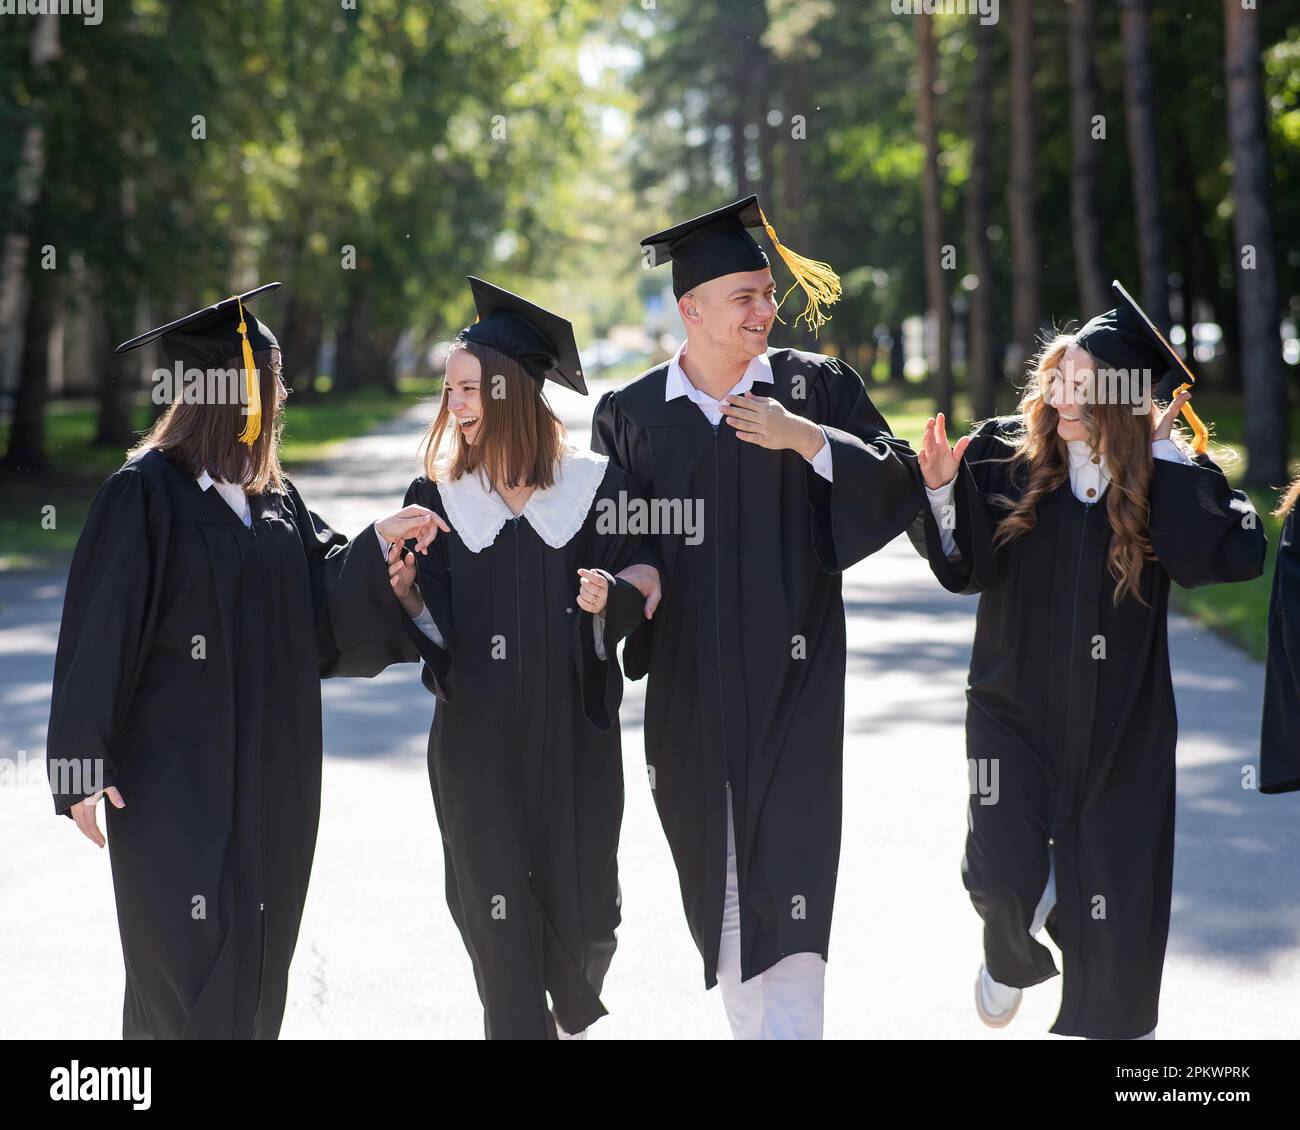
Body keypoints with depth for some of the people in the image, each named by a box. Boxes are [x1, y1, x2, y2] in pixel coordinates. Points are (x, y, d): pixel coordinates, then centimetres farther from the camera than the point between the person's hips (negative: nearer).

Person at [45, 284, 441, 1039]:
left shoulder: (274, 496, 10)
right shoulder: (146, 491, -11)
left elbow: (319, 601, 10)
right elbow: (99, 631, -12)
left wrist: (377, 545, -3)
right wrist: (84, 768, -15)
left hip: (269, 769, 7)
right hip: (174, 771, -7)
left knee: (259, 952, 11)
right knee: (188, 954, -5)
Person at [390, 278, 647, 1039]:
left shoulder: (599, 486, -2)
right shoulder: (439, 499, 2)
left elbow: (639, 602, 1)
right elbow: (438, 633, 1)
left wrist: (606, 599, -19)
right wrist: (407, 595, -18)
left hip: (574, 734, 0)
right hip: (478, 739, 1)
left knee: (581, 917, 7)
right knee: (499, 919, -2)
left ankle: (575, 1017, 39)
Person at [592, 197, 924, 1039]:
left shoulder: (816, 386, 1)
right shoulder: (632, 415, 4)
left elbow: (902, 486, -4)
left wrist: (806, 439, -16)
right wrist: (630, 573, -14)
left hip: (792, 672, -2)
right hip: (689, 678, 2)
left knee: (789, 863, -11)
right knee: (716, 875, 11)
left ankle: (792, 1020, -11)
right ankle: (746, 1019, 27)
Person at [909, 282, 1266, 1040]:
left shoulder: (1162, 478, -8)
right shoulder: (1005, 453, -6)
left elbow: (1239, 555, -21)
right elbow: (964, 568, -4)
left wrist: (1172, 461, -21)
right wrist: (942, 491, -21)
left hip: (1121, 719, 0)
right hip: (1015, 703, 0)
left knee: (1117, 889, 5)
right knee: (1004, 870, -11)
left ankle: (1113, 1023, 30)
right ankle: (1013, 956, 25)